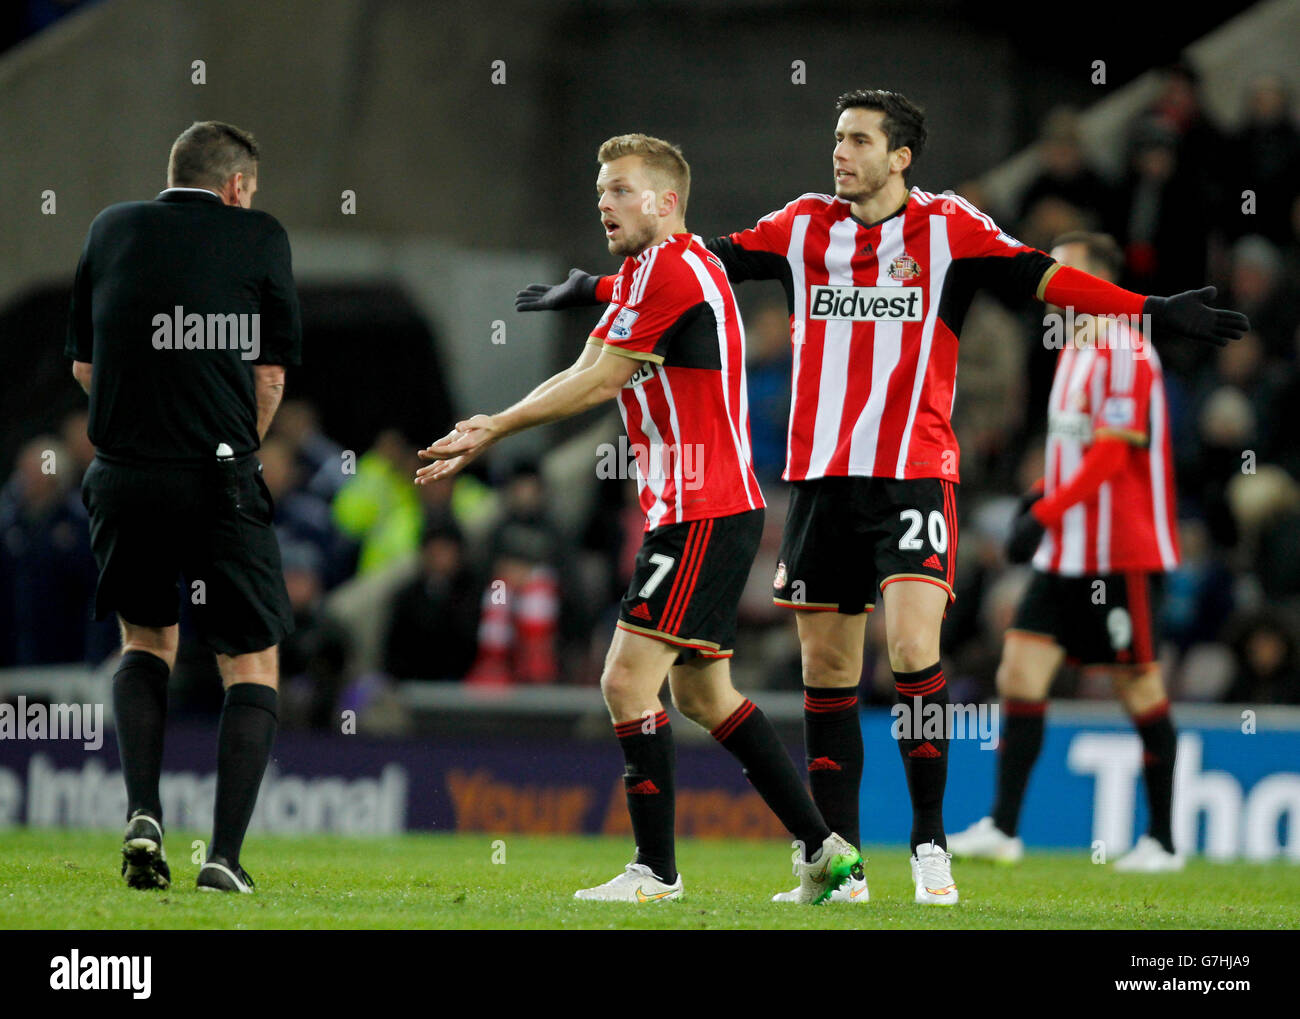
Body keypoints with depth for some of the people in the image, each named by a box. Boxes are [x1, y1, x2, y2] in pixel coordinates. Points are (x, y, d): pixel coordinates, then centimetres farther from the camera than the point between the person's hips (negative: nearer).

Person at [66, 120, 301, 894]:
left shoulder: (113, 230, 11)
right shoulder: (259, 237, 2)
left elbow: (83, 364, 14)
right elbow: (273, 373, 2)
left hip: (125, 478, 3)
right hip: (222, 482, -3)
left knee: (147, 641, 24)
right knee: (252, 664, 9)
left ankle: (143, 814, 4)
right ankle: (225, 854, -4)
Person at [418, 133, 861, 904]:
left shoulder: (672, 268, -14)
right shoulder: (648, 271, 19)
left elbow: (598, 382, -13)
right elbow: (587, 376, 19)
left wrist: (495, 429, -5)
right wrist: (490, 434, 8)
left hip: (704, 514, -11)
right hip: (692, 512, 11)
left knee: (630, 680, -13)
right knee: (702, 692, 15)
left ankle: (657, 871, -10)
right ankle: (824, 852, 18)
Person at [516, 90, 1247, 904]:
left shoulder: (948, 227, -2)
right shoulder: (803, 227, 9)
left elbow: (1037, 274, -9)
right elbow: (710, 262, 16)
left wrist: (1154, 310, -20)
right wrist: (594, 290, 17)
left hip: (915, 475, -4)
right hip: (822, 477, 4)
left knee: (913, 652, -18)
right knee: (827, 668, 5)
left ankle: (930, 839, -5)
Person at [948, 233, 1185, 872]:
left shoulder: (1124, 353, -14)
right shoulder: (1074, 350, 15)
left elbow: (1111, 454, -21)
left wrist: (1044, 515, -24)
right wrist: (1042, 495, 10)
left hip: (1119, 554, -9)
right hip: (1067, 554, 9)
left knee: (1140, 687, 0)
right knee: (1020, 672, -1)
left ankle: (1161, 841, 8)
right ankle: (1002, 828, -3)